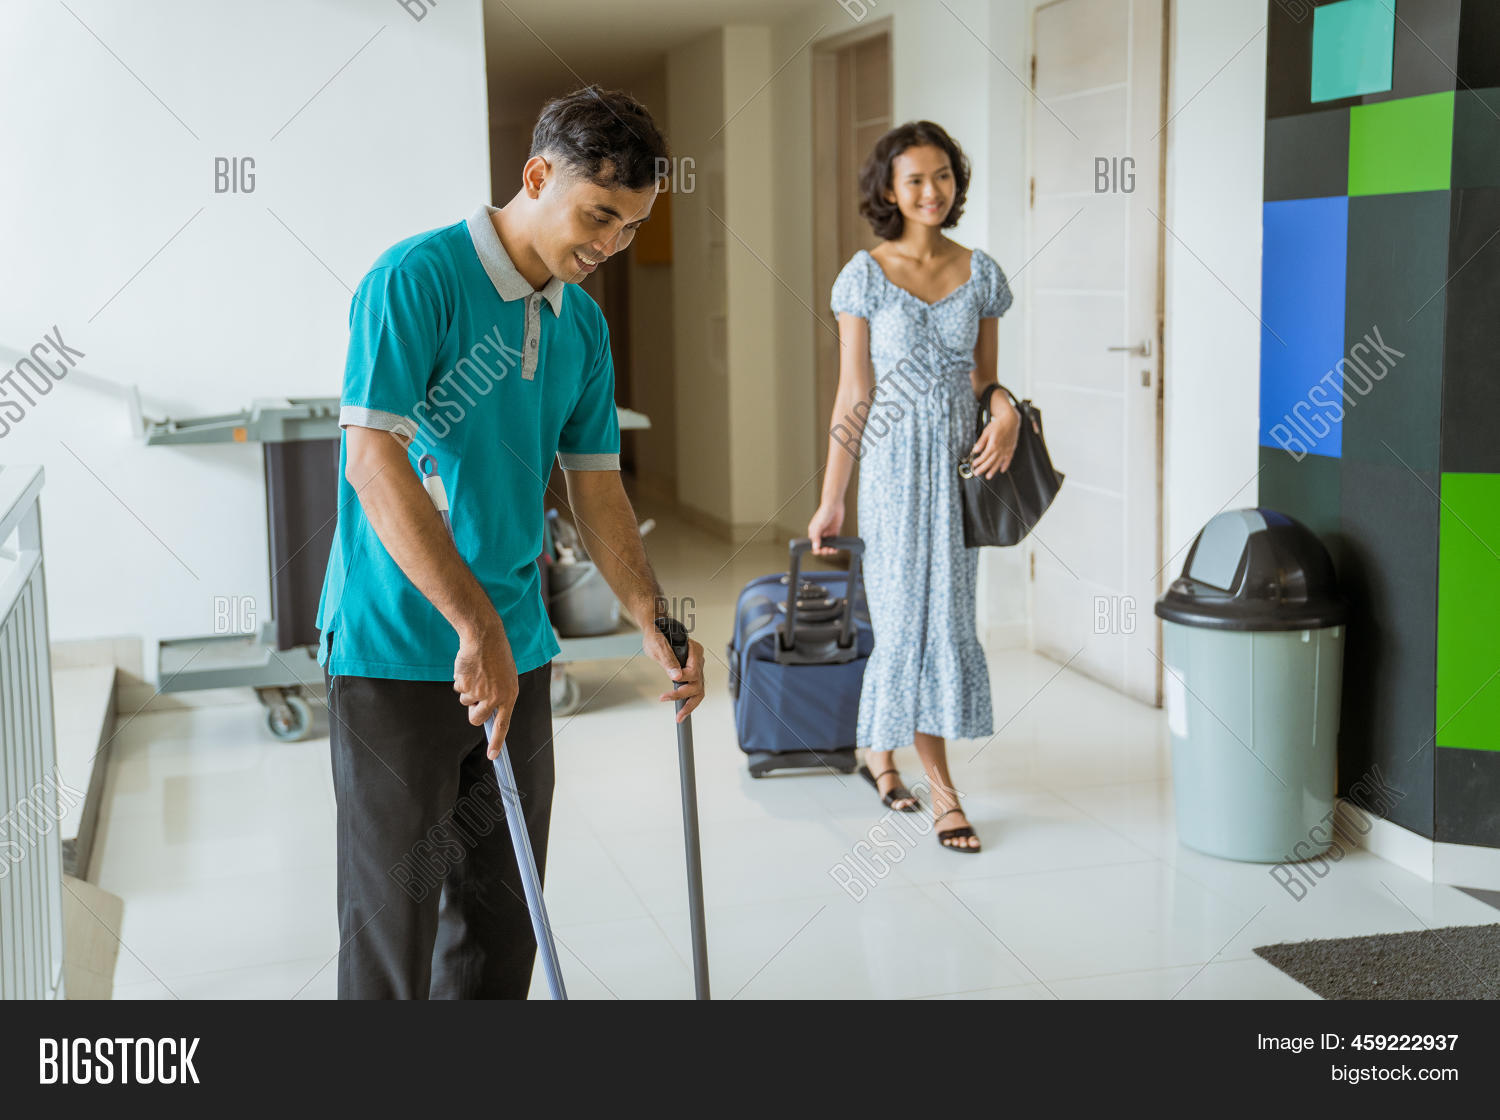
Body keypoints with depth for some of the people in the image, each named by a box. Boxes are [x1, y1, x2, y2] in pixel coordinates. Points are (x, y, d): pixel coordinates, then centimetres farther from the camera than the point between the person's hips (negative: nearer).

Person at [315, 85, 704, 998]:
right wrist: (476, 625, -25)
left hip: (517, 649, 7)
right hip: (396, 650, -7)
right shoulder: (418, 277, -13)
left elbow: (595, 485, 14)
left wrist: (655, 622, 4)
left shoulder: (583, 323, 10)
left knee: (502, 913, 14)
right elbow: (375, 460, -21)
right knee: (394, 911, 1)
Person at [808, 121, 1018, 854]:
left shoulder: (980, 273, 6)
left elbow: (985, 377, 12)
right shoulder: (865, 277, -4)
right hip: (894, 463, -4)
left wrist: (1006, 410, -13)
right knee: (915, 618, -2)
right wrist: (831, 501, -6)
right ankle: (942, 791, 6)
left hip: (959, 464, 4)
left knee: (946, 616, 9)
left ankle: (876, 747, 31)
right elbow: (854, 395, -4)